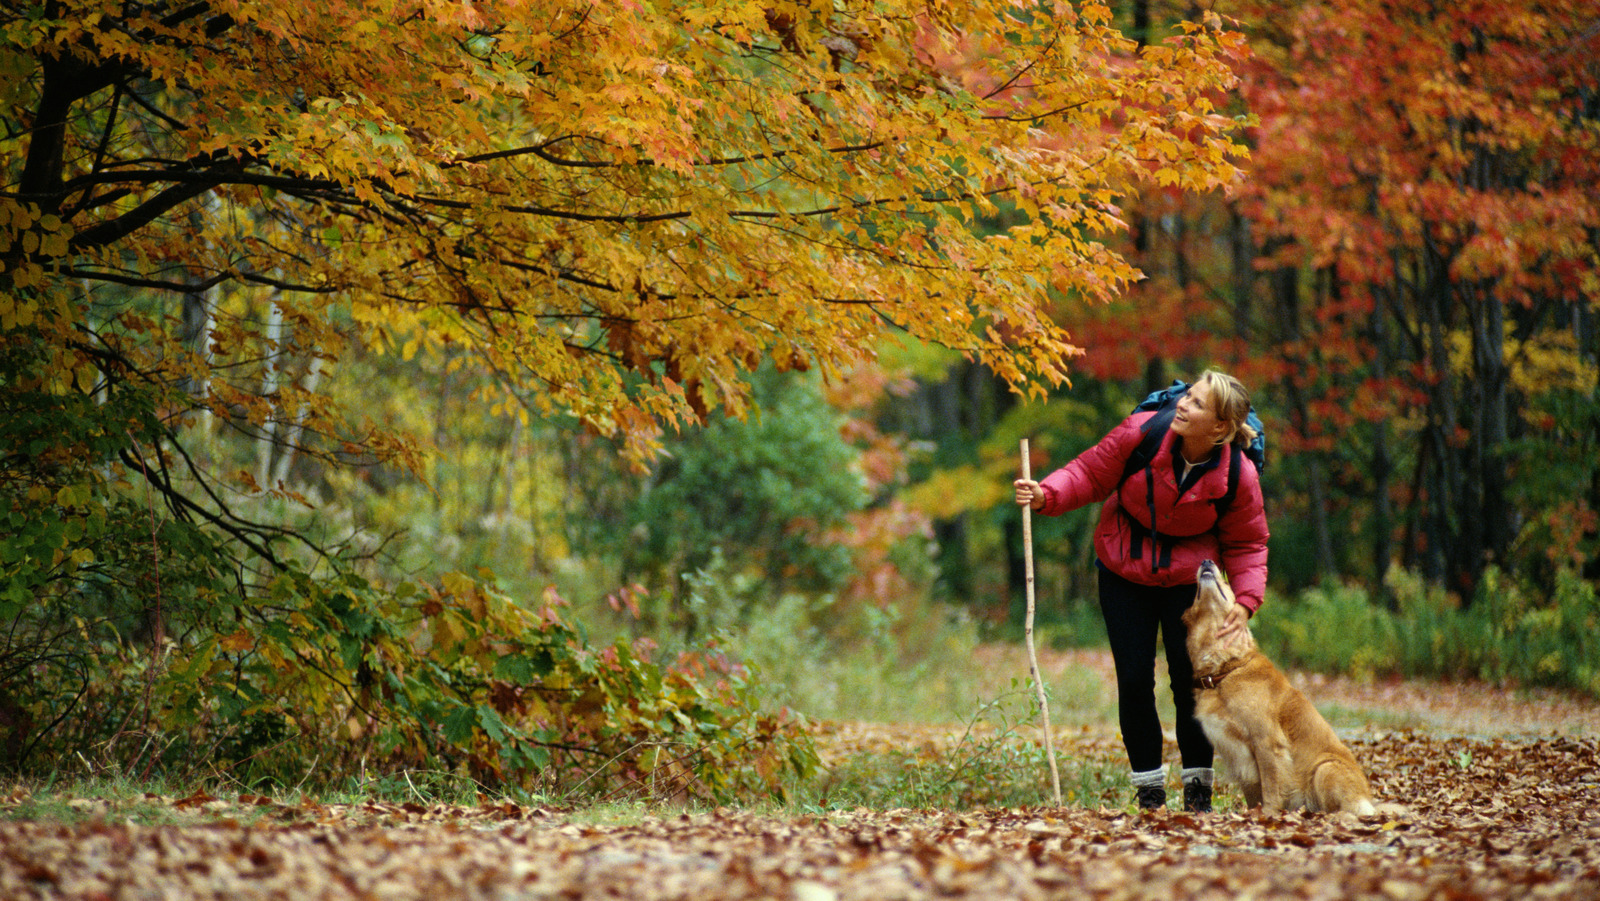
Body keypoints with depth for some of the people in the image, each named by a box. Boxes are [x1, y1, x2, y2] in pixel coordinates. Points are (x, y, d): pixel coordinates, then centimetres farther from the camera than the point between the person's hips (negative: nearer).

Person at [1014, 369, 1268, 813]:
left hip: (1189, 577, 0)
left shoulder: (1238, 476, -19)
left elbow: (1246, 545, -7)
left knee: (1190, 679, -4)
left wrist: (1246, 601, -20)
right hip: (1124, 572, 0)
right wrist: (1047, 495, -26)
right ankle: (1149, 790, 9)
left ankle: (1198, 789, 12)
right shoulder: (1141, 433, -22)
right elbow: (1091, 473, -9)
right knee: (1134, 680, -2)